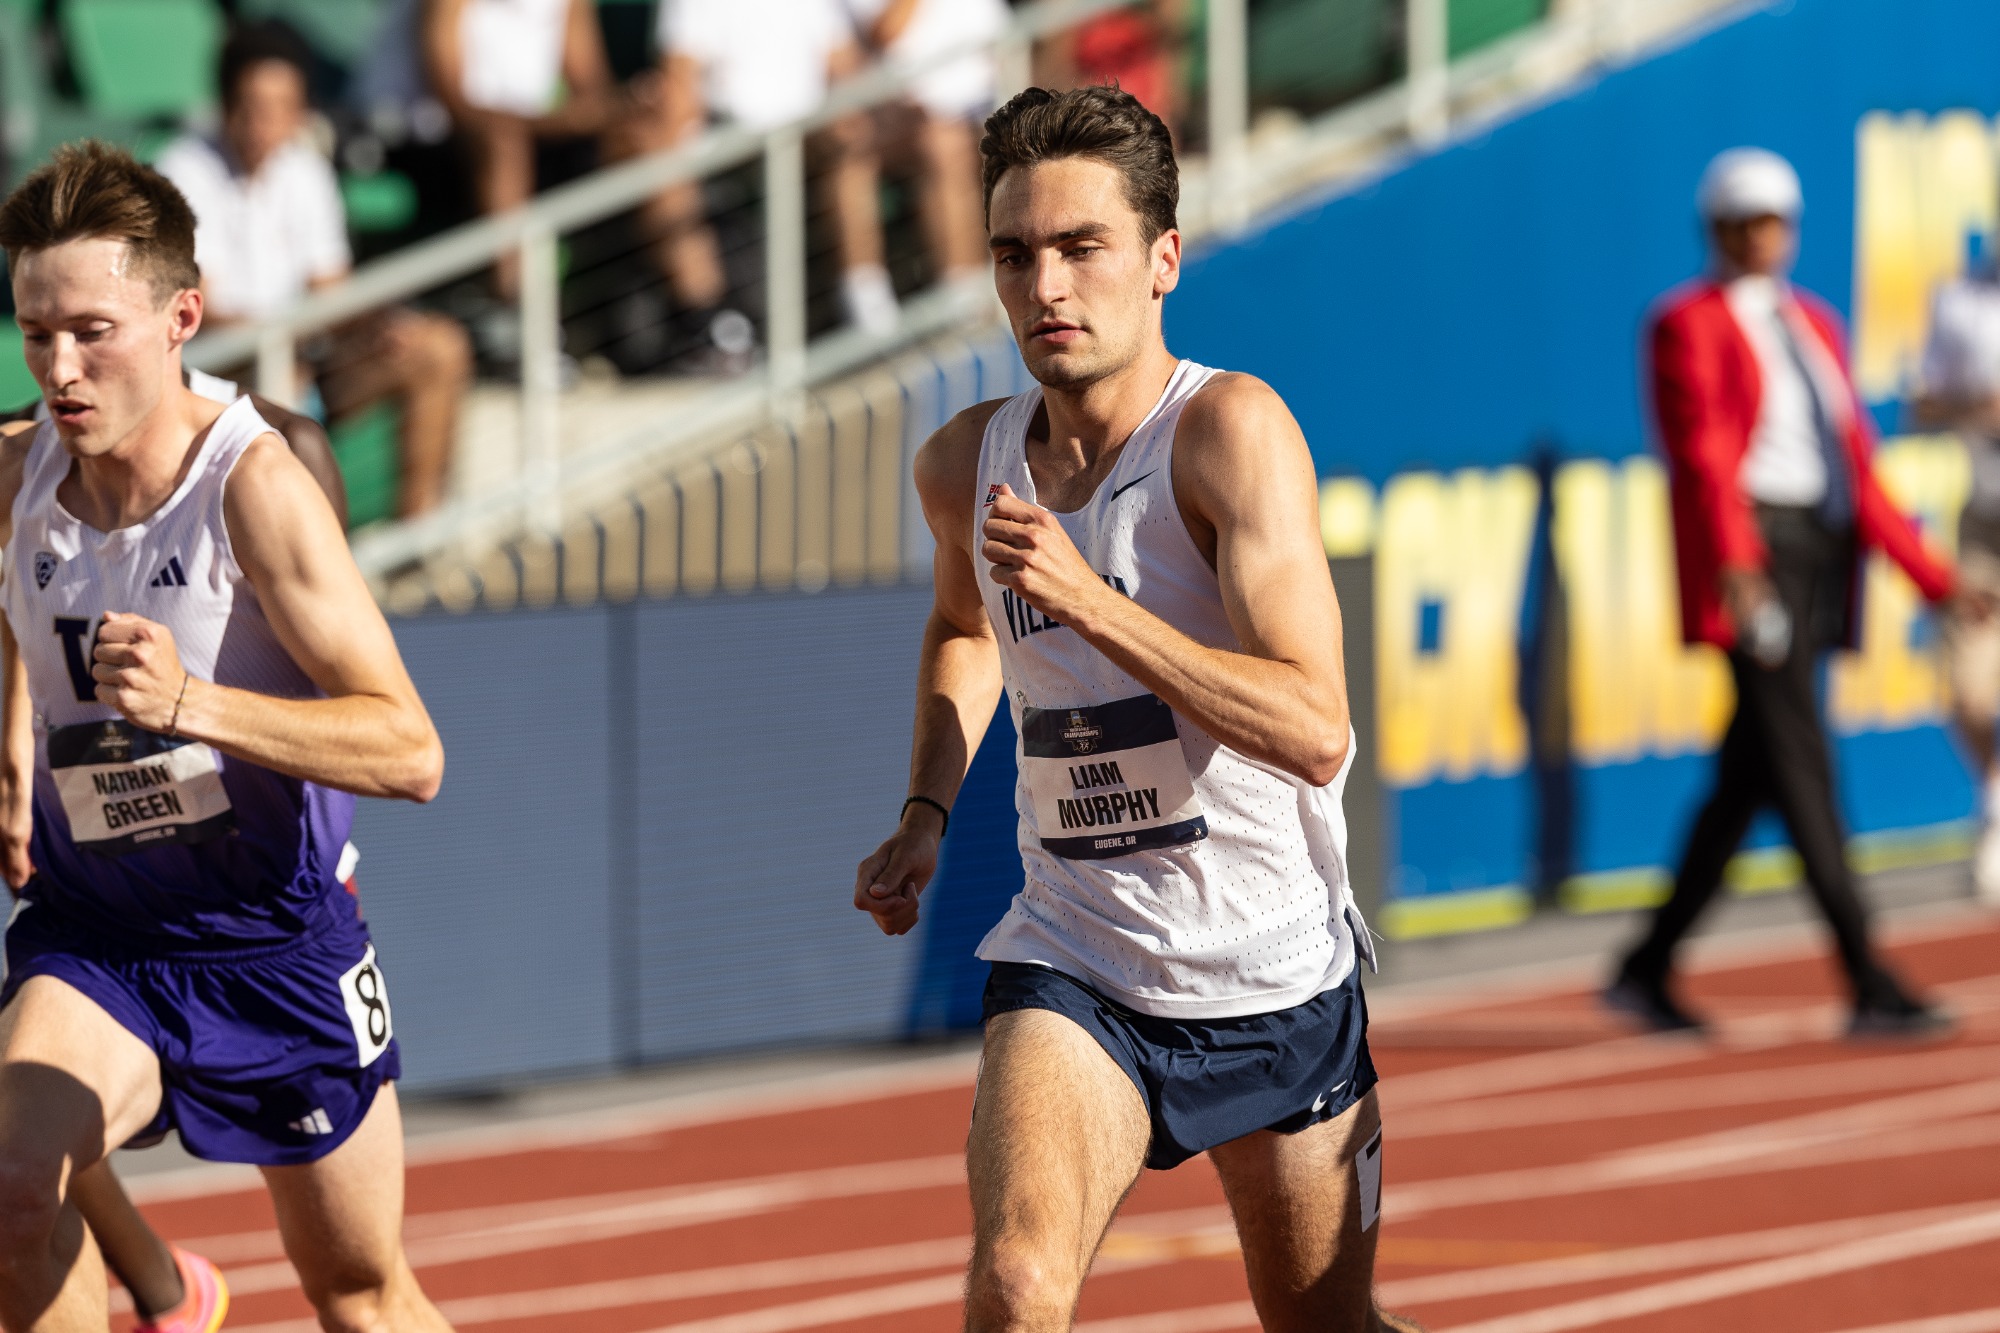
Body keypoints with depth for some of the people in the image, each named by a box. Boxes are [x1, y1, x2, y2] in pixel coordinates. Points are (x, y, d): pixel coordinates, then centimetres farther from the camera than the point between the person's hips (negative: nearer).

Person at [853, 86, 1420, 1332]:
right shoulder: (967, 463, -1)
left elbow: (1315, 733, -28)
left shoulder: (1232, 428, -18)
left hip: (1275, 982, -3)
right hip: (1072, 970, 3)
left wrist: (1089, 601, -35)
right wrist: (927, 816, 12)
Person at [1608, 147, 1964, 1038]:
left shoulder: (1814, 325, 20)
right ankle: (1870, 987, -17)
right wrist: (1733, 561, -29)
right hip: (1751, 556, -8)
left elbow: (1855, 459, 20)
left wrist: (1926, 572, 16)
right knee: (1801, 762, -12)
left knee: (1747, 778, 8)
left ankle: (1648, 971, 16)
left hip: (1821, 555, 8)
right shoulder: (1691, 324, -2)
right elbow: (1702, 452, -15)